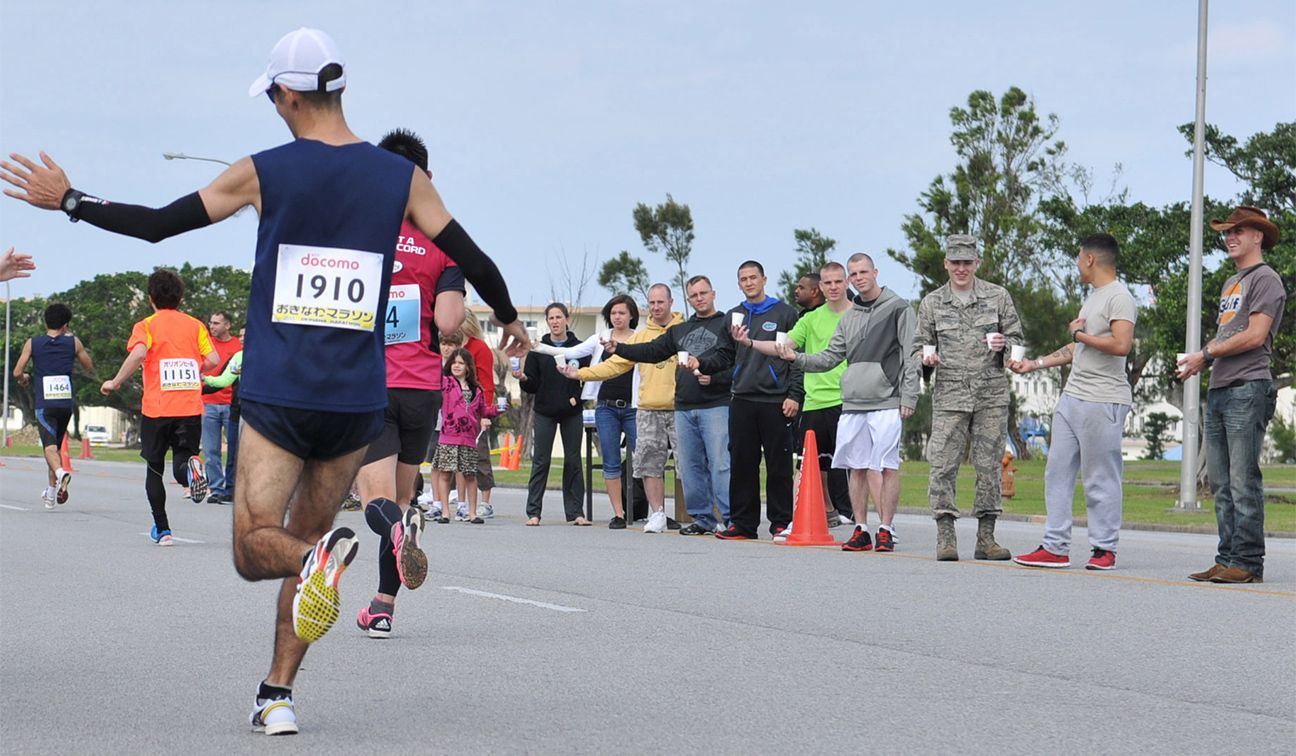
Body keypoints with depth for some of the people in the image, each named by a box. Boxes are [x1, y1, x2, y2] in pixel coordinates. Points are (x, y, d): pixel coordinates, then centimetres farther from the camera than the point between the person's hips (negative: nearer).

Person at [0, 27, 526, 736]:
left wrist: (66, 200, 15)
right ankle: (277, 696, 10)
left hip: (276, 400, -3)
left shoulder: (261, 172, -4)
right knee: (300, 545, 16)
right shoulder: (402, 177, 2)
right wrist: (509, 319, 29)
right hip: (355, 405, 3)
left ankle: (321, 553, -30)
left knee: (254, 550, 4)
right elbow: (473, 259, 9)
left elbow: (154, 224, 1)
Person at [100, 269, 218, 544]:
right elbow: (212, 359, 0)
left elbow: (138, 354, -19)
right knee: (181, 467, 4)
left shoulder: (146, 326, 1)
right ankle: (191, 467, -33)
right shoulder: (194, 325, 10)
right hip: (191, 407, 2)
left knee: (154, 469, 14)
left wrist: (115, 383, -9)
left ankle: (162, 529, 10)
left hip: (156, 410, -2)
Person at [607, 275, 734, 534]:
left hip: (716, 406, -7)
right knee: (690, 466, 7)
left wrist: (714, 377, -18)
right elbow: (652, 352, 20)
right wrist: (618, 348, 12)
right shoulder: (679, 330, 22)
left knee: (720, 464, -11)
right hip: (684, 408, 7)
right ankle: (703, 519, 14)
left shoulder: (726, 324, 1)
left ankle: (730, 519, -10)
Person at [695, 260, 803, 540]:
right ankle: (743, 522, 10)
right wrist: (701, 363, -2)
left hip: (776, 402, -4)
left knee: (779, 465, -2)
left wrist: (794, 395, -9)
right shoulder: (733, 316, 17)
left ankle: (781, 522, 3)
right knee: (742, 464, 5)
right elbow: (724, 357, 17)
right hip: (742, 401, 4)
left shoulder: (784, 313, 3)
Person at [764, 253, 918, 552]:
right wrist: (796, 358, 3)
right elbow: (830, 357, 17)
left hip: (886, 403, -6)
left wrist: (908, 397, -10)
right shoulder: (849, 317, 19)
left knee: (886, 467, -7)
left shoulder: (898, 309, 0)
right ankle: (860, 530, 12)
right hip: (852, 404, 6)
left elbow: (910, 357, -4)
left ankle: (886, 530, -2)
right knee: (857, 468, 6)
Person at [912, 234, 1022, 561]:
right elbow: (919, 347, 14)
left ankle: (986, 537, 8)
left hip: (992, 395, 0)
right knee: (943, 465, -8)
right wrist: (925, 359, -8)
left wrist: (1004, 345, -11)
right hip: (949, 395, 0)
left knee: (989, 465, 2)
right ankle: (945, 537, -3)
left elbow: (1018, 341, 11)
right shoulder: (931, 303, 9)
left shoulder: (998, 297, 7)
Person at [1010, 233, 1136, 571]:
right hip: (1072, 397, 10)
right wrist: (1034, 364, 27)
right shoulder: (1093, 297, 22)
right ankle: (1055, 547, 8)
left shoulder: (1119, 298, -10)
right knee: (1057, 472, 6)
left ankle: (1104, 549, 3)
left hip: (1103, 402, -10)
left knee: (1101, 479, -4)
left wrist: (1079, 333, -10)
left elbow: (1121, 345, -24)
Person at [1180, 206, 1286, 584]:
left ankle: (1248, 562, -10)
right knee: (1221, 483, 7)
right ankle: (1227, 558, 10)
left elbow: (1255, 336, -14)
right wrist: (1199, 360, 5)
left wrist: (1207, 355, -8)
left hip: (1248, 388, -9)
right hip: (1219, 390, 9)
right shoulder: (1231, 284, 24)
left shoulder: (1265, 279, -4)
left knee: (1243, 482, -11)